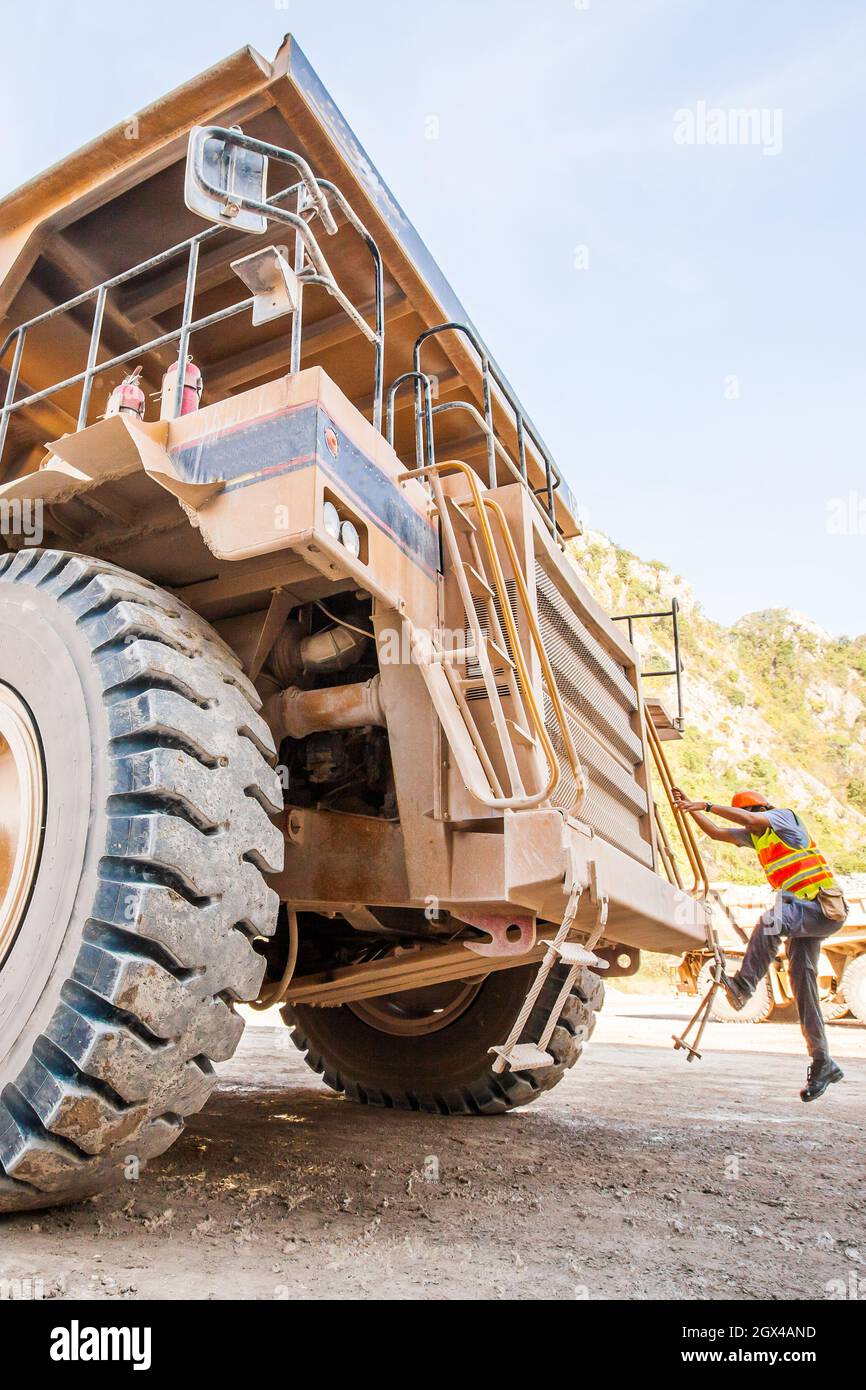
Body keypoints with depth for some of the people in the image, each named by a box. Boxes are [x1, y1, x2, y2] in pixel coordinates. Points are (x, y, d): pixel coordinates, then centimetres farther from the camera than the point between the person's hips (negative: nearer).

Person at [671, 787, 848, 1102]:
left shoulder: (785, 817, -5)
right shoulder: (755, 836, 17)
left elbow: (751, 819, -23)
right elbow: (716, 832, 18)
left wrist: (707, 805, -24)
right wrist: (690, 808, 8)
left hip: (824, 908, -8)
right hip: (803, 914, 8)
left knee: (771, 920, -36)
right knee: (803, 985, 2)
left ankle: (744, 984, -38)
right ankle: (822, 1063, 7)